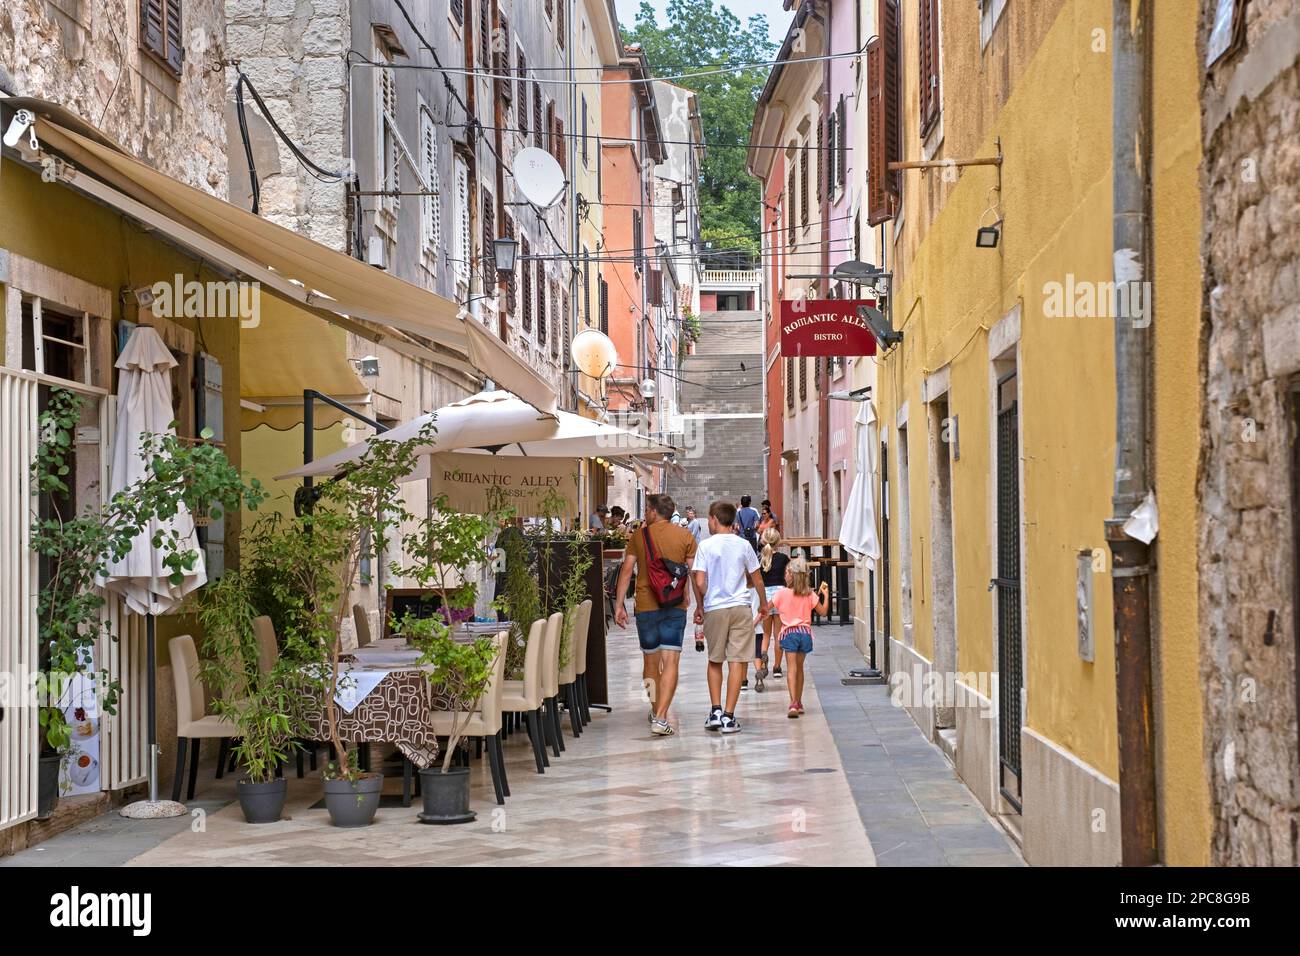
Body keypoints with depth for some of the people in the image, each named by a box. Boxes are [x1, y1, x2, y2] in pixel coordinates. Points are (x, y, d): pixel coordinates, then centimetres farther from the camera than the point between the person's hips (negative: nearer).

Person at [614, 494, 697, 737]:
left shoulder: (638, 536, 3)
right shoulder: (684, 536, 2)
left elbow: (626, 570, -1)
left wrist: (619, 604, 2)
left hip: (646, 605, 1)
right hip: (675, 606, -1)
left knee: (650, 661, 16)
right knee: (670, 663, -5)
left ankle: (656, 712, 28)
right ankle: (660, 718, -17)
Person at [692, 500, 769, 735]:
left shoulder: (706, 545, -3)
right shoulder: (743, 545, 3)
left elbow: (700, 582, -7)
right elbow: (757, 579, 8)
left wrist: (699, 607, 8)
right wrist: (763, 604, 23)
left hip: (714, 609, 0)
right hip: (740, 608, 0)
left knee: (714, 661, 16)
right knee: (737, 661, 0)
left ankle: (716, 710, 9)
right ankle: (728, 716, -4)